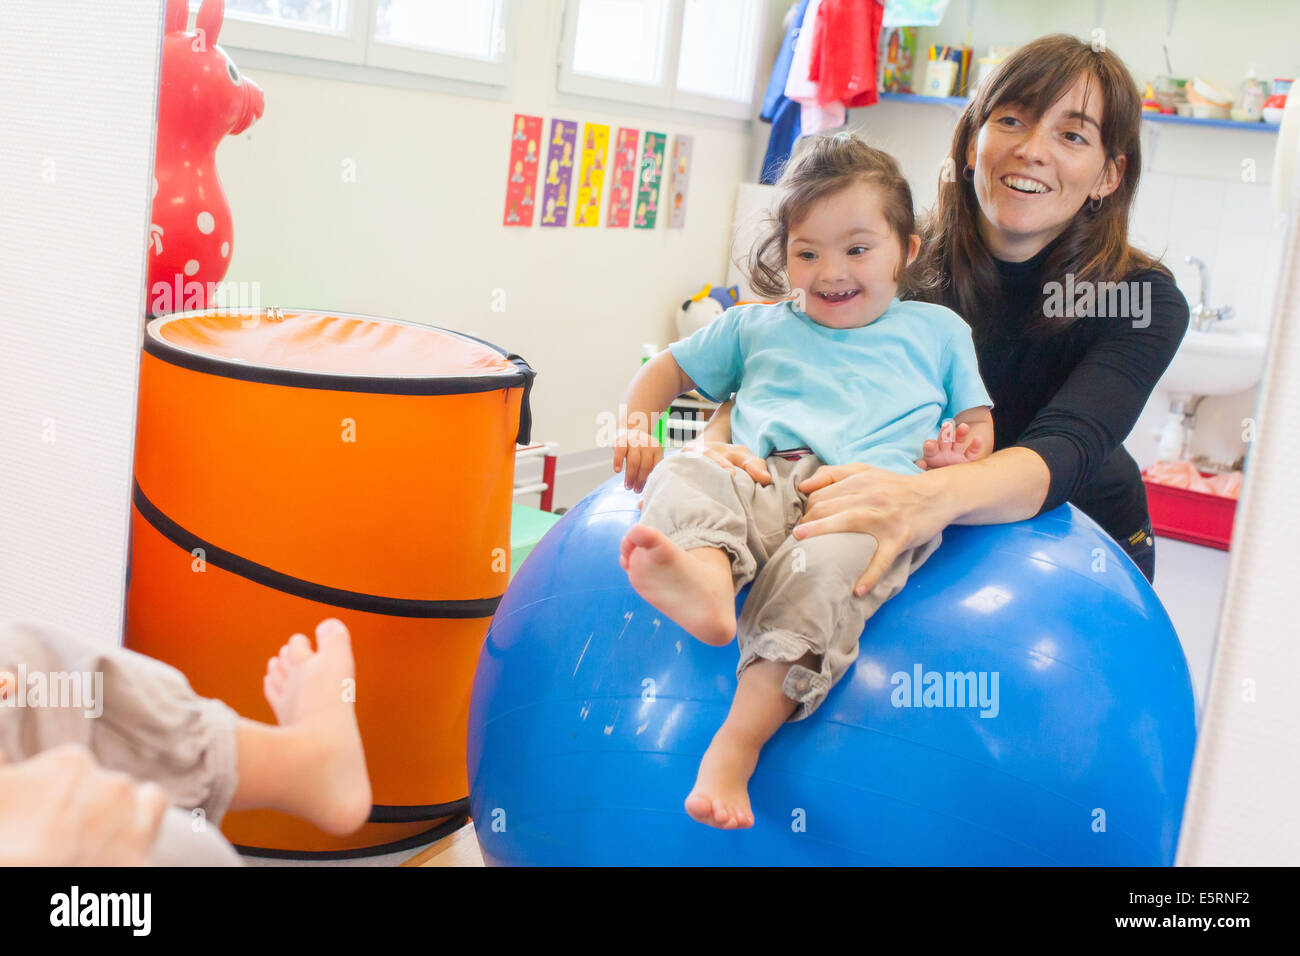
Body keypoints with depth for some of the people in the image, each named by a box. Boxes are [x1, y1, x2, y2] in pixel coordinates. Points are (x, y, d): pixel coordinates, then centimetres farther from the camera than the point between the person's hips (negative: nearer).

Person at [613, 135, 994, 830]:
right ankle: (707, 582, -66)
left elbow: (978, 420, 30)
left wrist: (967, 448, 4)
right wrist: (634, 425, 17)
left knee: (826, 564, -39)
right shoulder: (755, 327, 35)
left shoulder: (936, 330, 32)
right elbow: (671, 367, 39)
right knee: (684, 474, -32)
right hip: (761, 482, 3)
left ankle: (736, 745, -49)